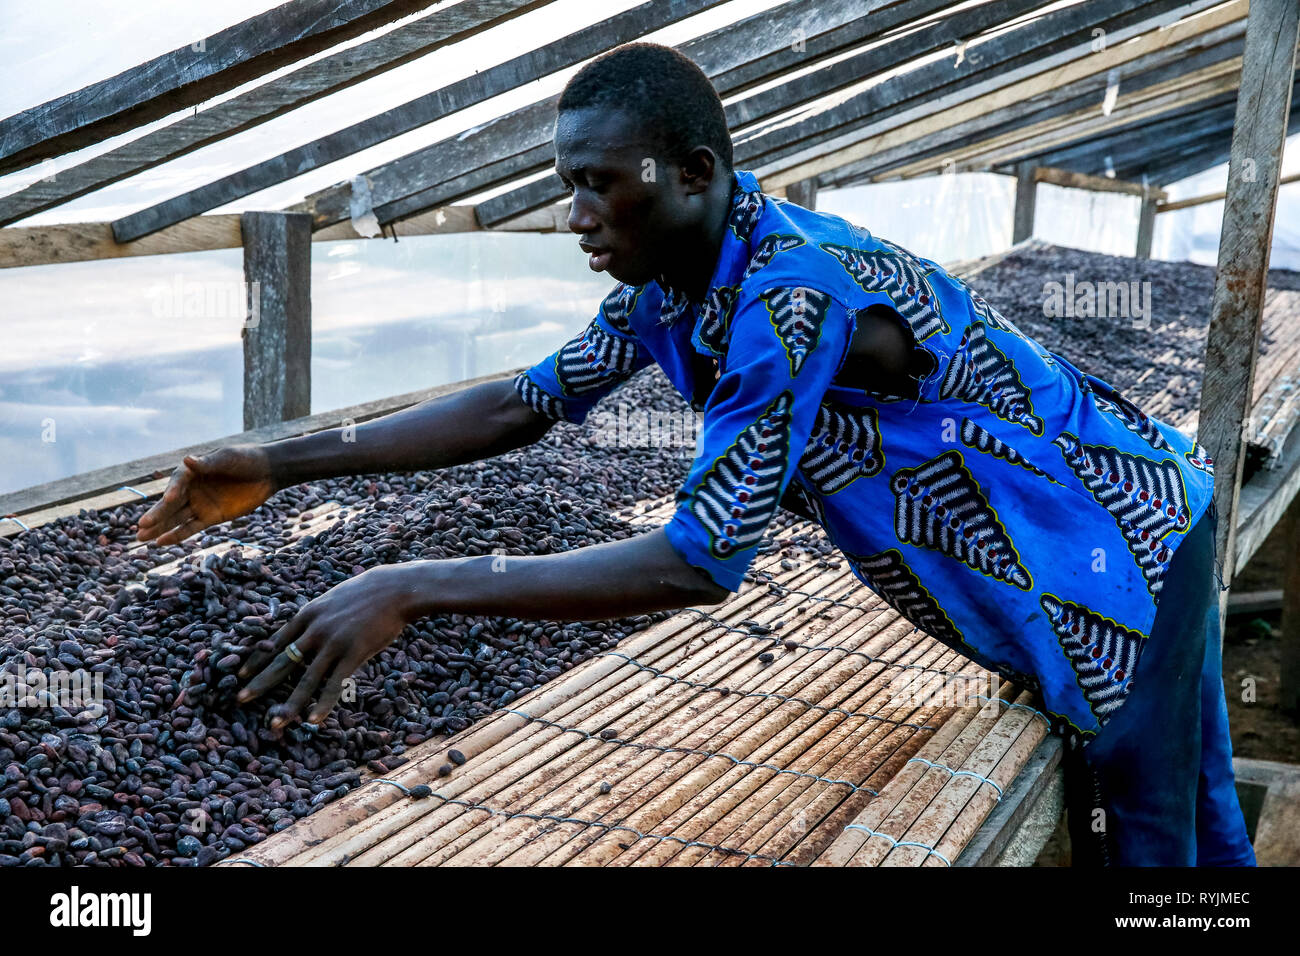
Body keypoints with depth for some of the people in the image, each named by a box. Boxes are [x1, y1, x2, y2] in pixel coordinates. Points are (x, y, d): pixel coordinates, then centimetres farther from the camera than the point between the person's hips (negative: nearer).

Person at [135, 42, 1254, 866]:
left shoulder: (792, 291, -35)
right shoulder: (669, 285, -6)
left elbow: (700, 562, -37)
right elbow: (530, 402, -2)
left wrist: (415, 589, -36)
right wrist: (287, 463, -7)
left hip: (1119, 543, -8)